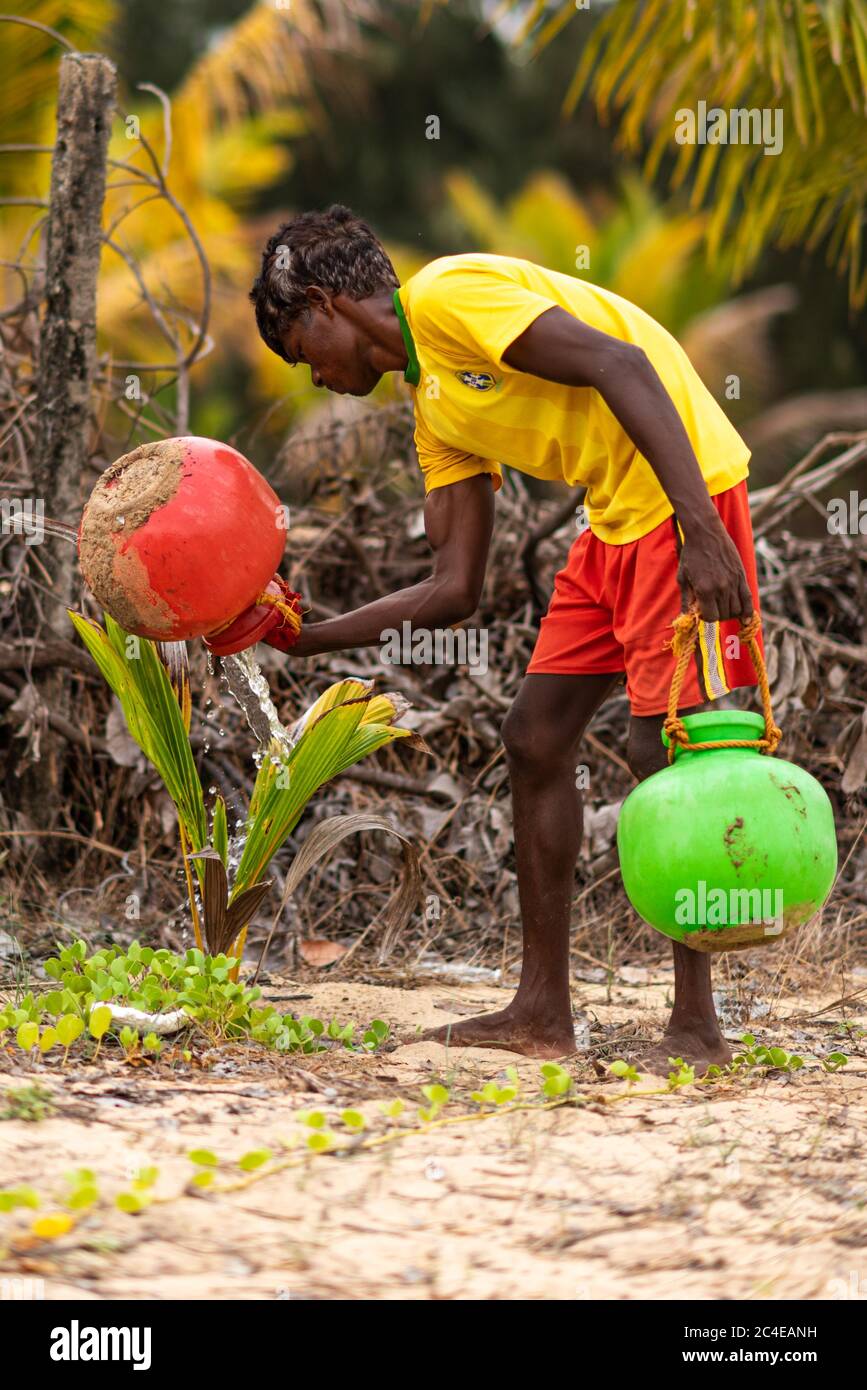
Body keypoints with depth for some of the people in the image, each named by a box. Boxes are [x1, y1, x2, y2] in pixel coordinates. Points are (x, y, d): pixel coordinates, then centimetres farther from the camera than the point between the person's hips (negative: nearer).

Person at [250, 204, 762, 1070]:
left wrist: (700, 526, -28)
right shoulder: (434, 411, 17)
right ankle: (543, 1013, 14)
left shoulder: (447, 295, -11)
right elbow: (453, 592, 15)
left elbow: (620, 364, -21)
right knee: (536, 737, 9)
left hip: (684, 494, -10)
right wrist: (305, 637, 13)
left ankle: (697, 1030, -5)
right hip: (616, 518, 10)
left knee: (662, 747, -11)